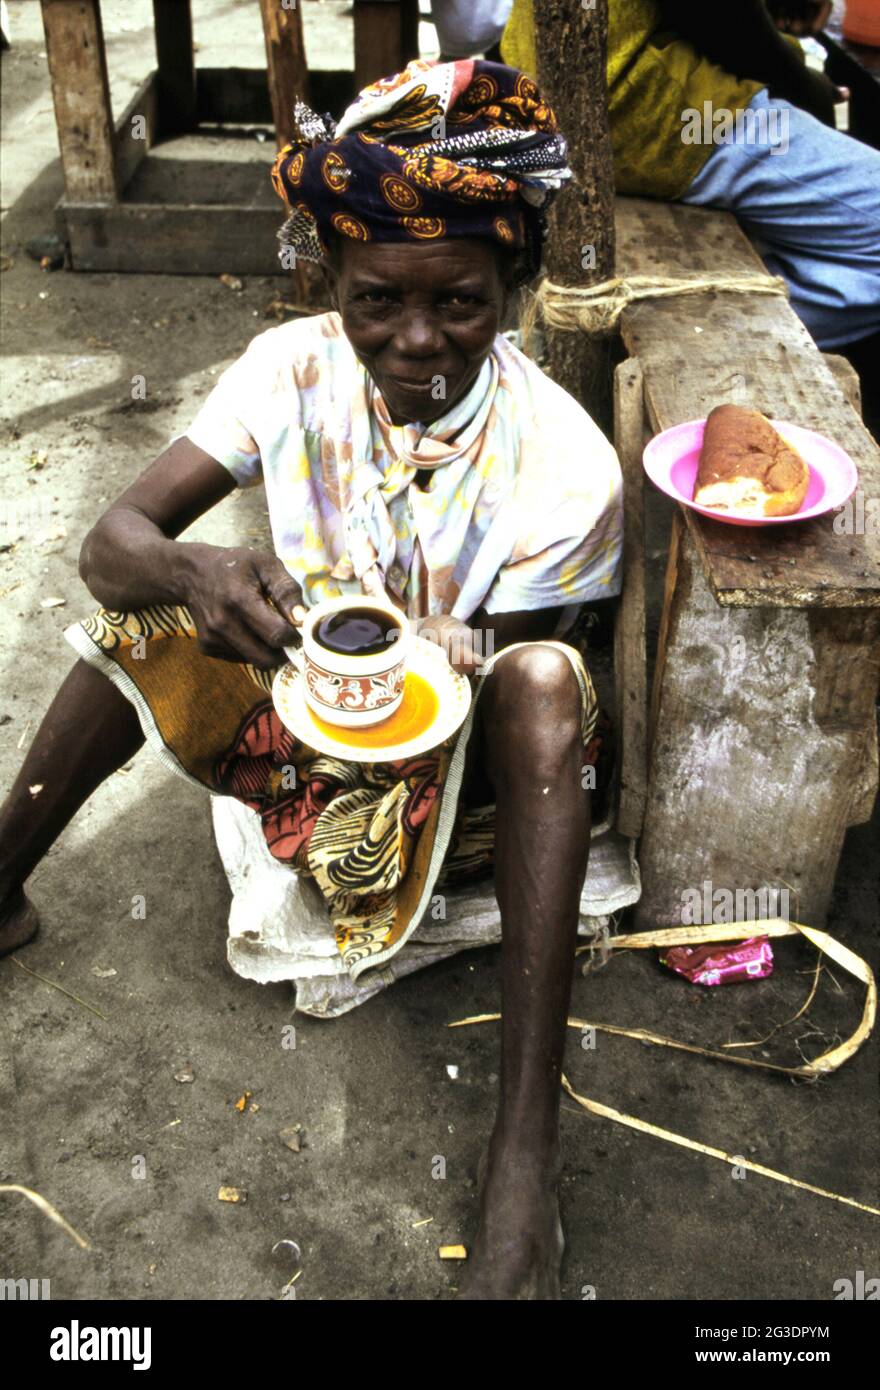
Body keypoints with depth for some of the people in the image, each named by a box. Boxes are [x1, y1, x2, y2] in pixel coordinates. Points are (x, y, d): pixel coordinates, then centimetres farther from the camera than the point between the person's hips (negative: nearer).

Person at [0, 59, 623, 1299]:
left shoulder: (563, 462, -21)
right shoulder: (296, 369, -15)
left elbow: (506, 667, -12)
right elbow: (113, 539, -22)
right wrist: (191, 575, -45)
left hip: (453, 763, -4)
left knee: (542, 678, -33)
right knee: (153, 608, -14)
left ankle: (527, 1141, -35)